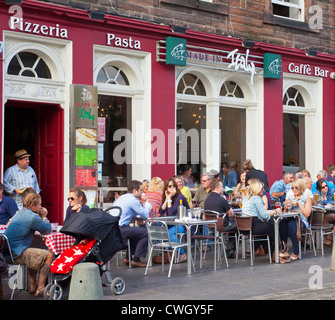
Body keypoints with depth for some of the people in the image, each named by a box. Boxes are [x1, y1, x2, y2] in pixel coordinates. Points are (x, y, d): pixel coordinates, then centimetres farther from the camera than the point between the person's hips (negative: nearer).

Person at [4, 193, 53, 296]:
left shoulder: (19, 213, 16)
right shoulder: (32, 217, -15)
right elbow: (47, 230, -5)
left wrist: (41, 217, 13)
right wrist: (43, 217, 9)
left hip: (7, 251, 10)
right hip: (16, 254, -10)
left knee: (35, 255, 32)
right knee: (48, 255, -6)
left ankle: (33, 286, 31)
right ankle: (40, 288, -3)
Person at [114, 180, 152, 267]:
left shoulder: (122, 197, 20)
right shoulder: (133, 200, -10)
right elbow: (145, 215, -6)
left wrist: (141, 204, 18)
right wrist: (147, 203, 11)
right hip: (120, 229, -10)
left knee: (136, 231, 31)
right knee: (146, 233, -5)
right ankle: (136, 260, -4)